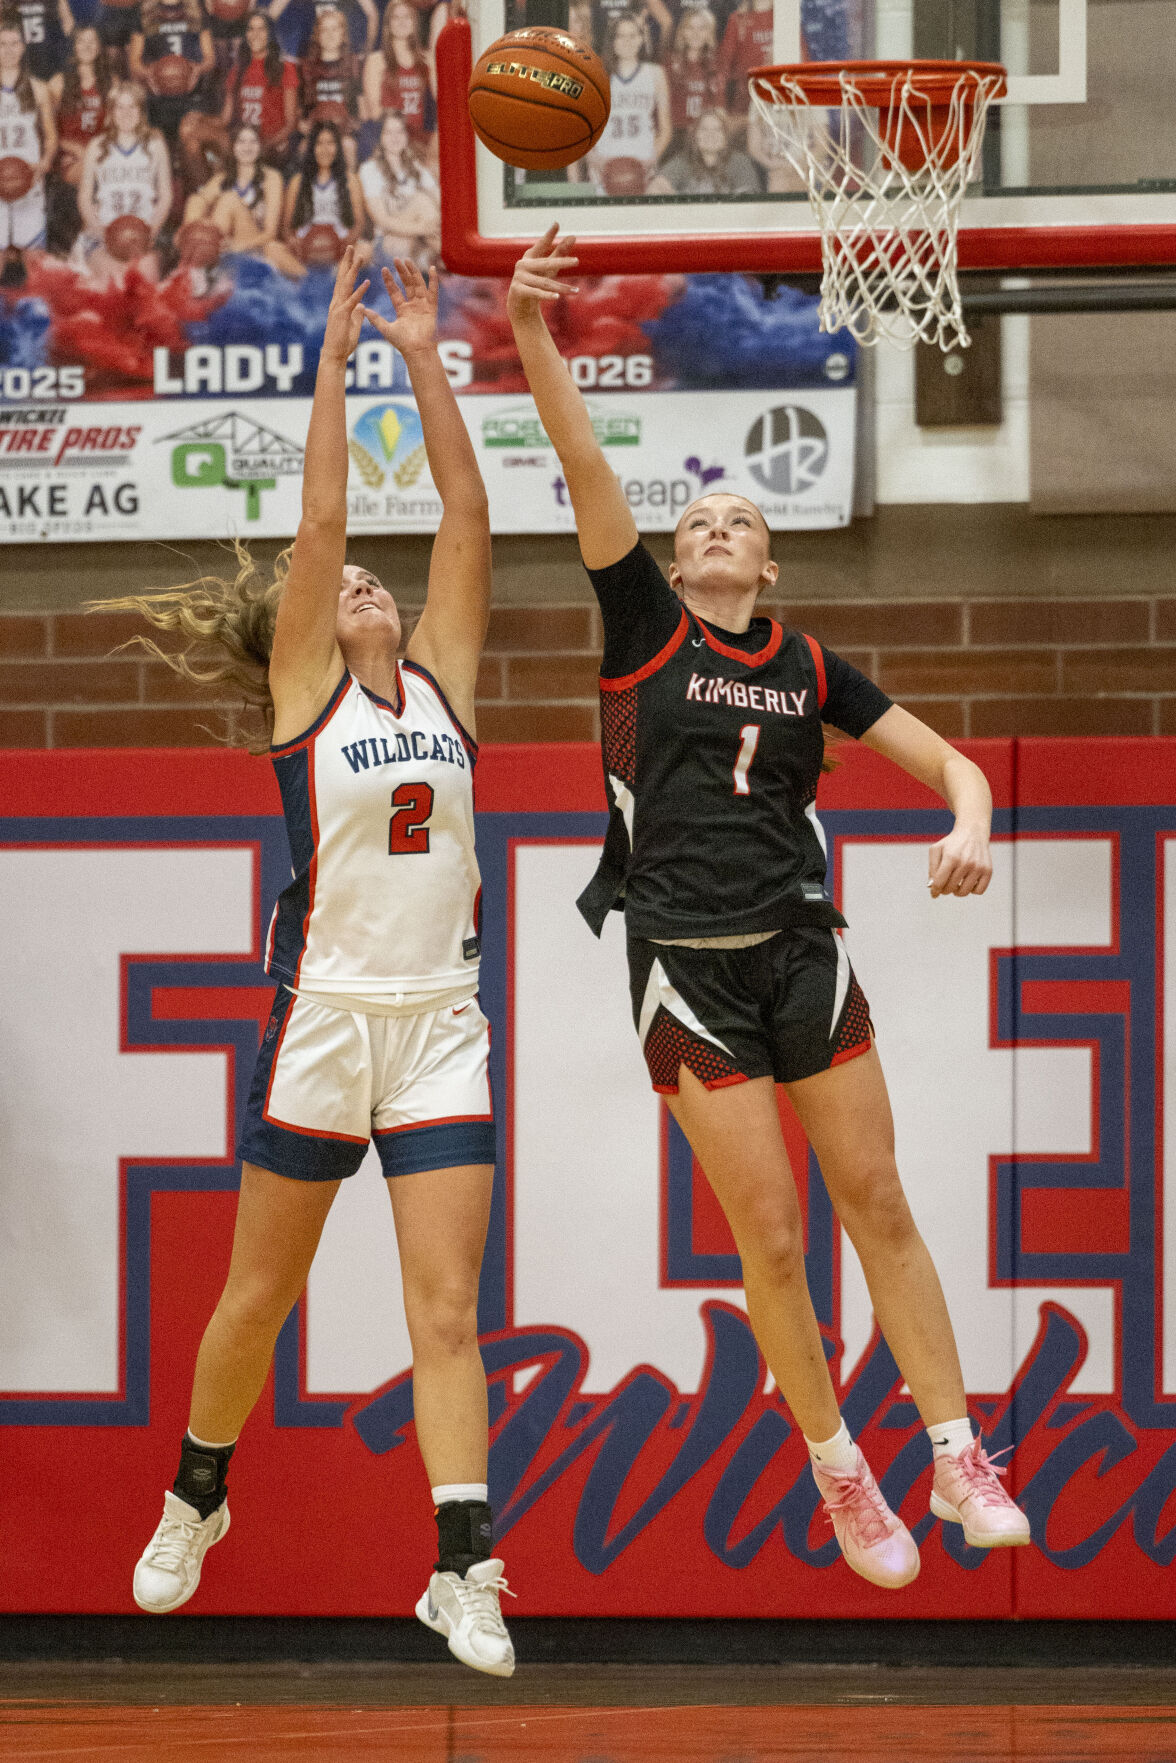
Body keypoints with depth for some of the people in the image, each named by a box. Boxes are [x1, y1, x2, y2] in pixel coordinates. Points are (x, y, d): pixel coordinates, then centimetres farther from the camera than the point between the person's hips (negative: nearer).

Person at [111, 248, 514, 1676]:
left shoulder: (439, 679, 9)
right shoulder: (304, 692, 0)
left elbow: (465, 513, 3)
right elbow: (318, 520, -9)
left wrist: (426, 361, -1)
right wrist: (334, 357, -9)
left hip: (440, 1023, 2)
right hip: (325, 1013, -2)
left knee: (448, 1306, -5)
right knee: (261, 1291, 11)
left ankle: (462, 1564, -10)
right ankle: (196, 1498, 33)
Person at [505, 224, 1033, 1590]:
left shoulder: (811, 670, 10)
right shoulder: (647, 629, 2)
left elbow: (952, 763, 9)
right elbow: (585, 469, -10)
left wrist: (969, 827, -13)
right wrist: (535, 336, -20)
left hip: (803, 953, 2)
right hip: (689, 966, -2)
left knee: (880, 1209, 2)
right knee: (770, 1241, -2)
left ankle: (958, 1461, 8)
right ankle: (842, 1480, 11)